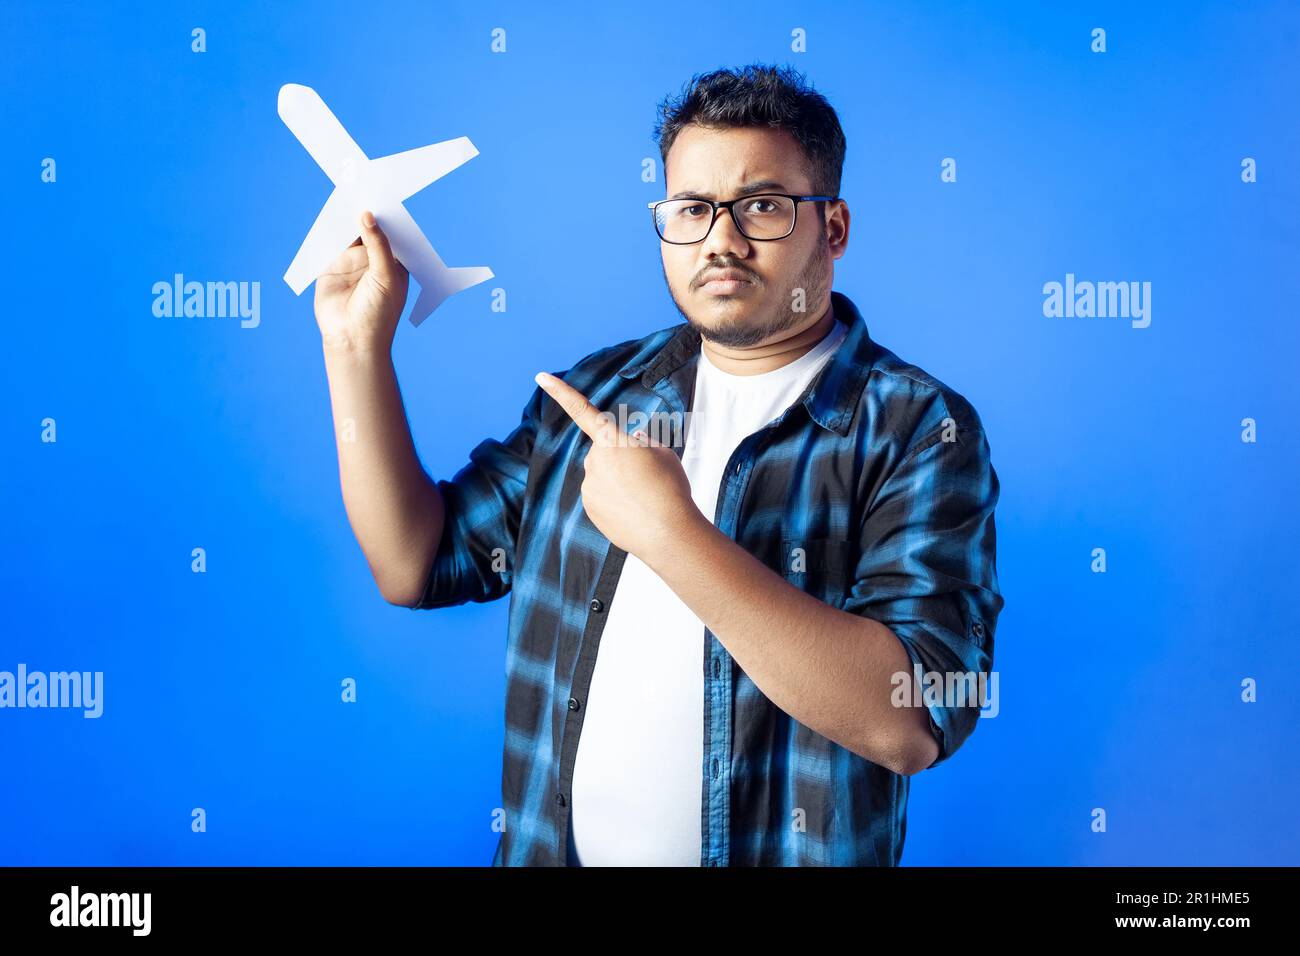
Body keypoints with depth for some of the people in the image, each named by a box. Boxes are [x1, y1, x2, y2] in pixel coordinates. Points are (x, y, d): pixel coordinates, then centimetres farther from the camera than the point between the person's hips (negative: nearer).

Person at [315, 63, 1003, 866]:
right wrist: (358, 346, -8)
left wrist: (672, 535, -30)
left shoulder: (920, 430, -15)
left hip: (786, 851, -4)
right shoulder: (597, 393, 1)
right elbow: (416, 562, 0)